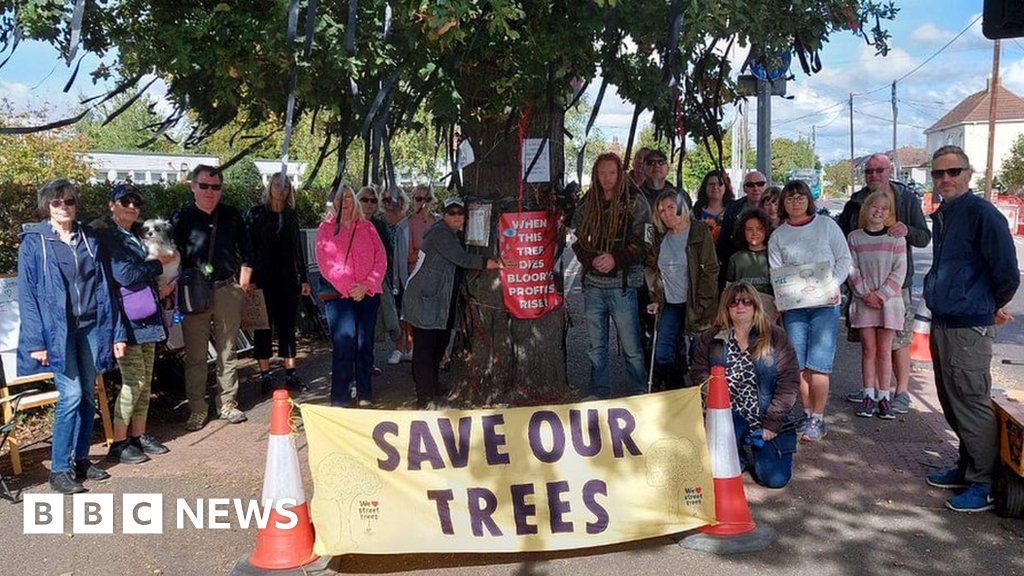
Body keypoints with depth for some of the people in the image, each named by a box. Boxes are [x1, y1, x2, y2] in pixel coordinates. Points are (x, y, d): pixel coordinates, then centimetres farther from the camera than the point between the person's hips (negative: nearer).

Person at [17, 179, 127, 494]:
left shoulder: (89, 239, 10)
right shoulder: (33, 242, -2)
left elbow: (104, 287, 10)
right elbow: (27, 293, -4)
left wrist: (117, 332, 6)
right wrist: (35, 341, -11)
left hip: (91, 326, 4)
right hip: (57, 329, -4)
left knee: (88, 395, 7)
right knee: (71, 395, -10)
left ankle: (80, 460, 21)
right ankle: (59, 469, 1)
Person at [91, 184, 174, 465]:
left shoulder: (139, 233, 16)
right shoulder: (104, 234, -8)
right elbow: (125, 274, -17)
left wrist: (161, 288, 12)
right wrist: (159, 264, -5)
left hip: (147, 316, 8)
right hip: (124, 318, -8)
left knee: (146, 379, 10)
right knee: (134, 380, -7)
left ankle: (139, 435, 20)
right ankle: (118, 443, 4)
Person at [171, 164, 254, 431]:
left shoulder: (232, 215, 9)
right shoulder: (181, 217, 3)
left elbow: (246, 251, 13)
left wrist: (243, 283, 7)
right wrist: (178, 288, -6)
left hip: (227, 290, 2)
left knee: (227, 351, 8)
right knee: (195, 354, 1)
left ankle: (227, 403, 18)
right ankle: (197, 409, 10)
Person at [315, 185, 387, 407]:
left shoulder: (367, 227, 12)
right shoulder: (326, 228, 7)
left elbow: (381, 258, 5)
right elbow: (325, 263, -2)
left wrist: (367, 285, -9)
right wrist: (348, 288, -11)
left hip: (367, 294, 2)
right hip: (338, 295, -2)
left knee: (365, 343, 5)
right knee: (344, 342, -12)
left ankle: (364, 395, 14)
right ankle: (340, 398, -6)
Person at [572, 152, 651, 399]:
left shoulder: (634, 202, -2)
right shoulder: (588, 204, 10)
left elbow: (642, 242, -5)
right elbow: (579, 241, 14)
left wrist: (615, 258, -17)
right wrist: (590, 259, -6)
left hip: (622, 284, -4)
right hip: (593, 284, 4)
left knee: (631, 347, 0)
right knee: (596, 346, 13)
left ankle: (639, 395, 13)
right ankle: (599, 392, 26)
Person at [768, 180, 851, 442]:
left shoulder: (826, 225, 6)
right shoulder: (778, 236, 11)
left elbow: (844, 259, 6)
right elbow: (776, 272, 8)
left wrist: (833, 285, -10)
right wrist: (780, 298, -10)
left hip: (825, 303, -2)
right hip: (793, 306, 2)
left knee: (818, 364, -9)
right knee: (799, 364, 1)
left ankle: (818, 420, -1)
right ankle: (808, 413, 13)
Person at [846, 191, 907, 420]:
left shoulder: (896, 238, 1)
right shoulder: (854, 237, 3)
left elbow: (899, 272, -3)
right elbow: (852, 270, 0)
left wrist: (881, 295, -12)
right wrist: (866, 293, -11)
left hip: (889, 300, -1)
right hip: (863, 301, 1)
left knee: (884, 350, 4)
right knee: (868, 349, 4)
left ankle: (884, 397, 10)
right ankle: (869, 396, 11)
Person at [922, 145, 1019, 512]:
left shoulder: (981, 213, -14)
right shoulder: (941, 216, 12)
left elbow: (1007, 272, -14)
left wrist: (995, 307, 1)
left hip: (969, 327, -9)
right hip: (942, 323, 9)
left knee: (972, 406, -2)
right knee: (952, 404, 17)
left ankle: (984, 485, 8)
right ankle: (968, 467, 31)